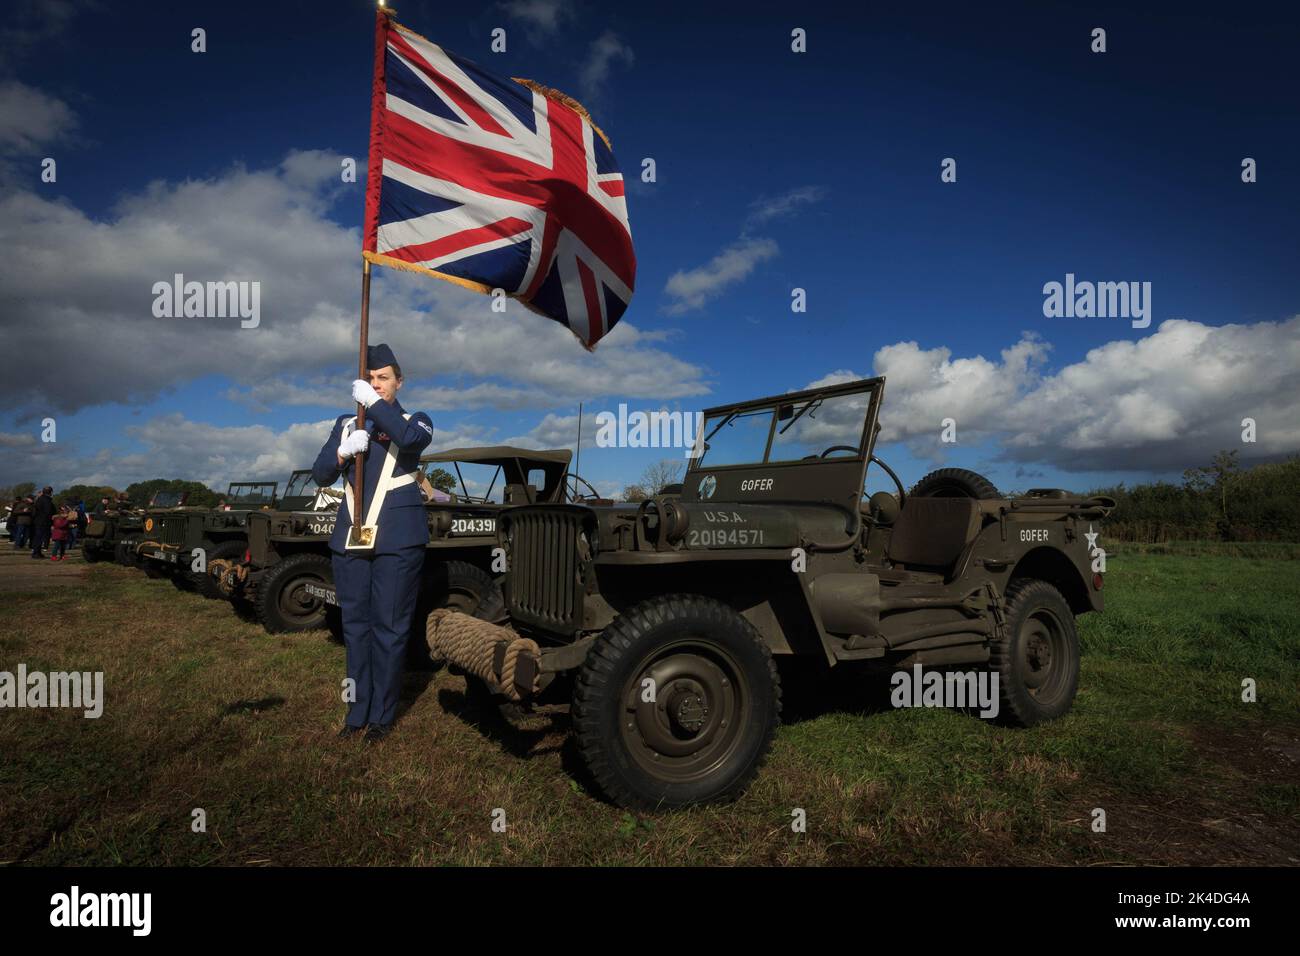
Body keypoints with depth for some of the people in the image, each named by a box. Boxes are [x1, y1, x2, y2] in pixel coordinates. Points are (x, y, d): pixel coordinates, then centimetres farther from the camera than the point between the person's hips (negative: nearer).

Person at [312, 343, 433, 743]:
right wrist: (344, 451, -9)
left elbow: (410, 438, -21)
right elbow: (320, 475, 8)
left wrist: (374, 402, -16)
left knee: (389, 627, 0)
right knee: (355, 625, 9)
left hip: (397, 541, -4)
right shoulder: (346, 424, 16)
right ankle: (357, 710, 20)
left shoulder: (415, 420, 5)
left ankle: (381, 715, 10)